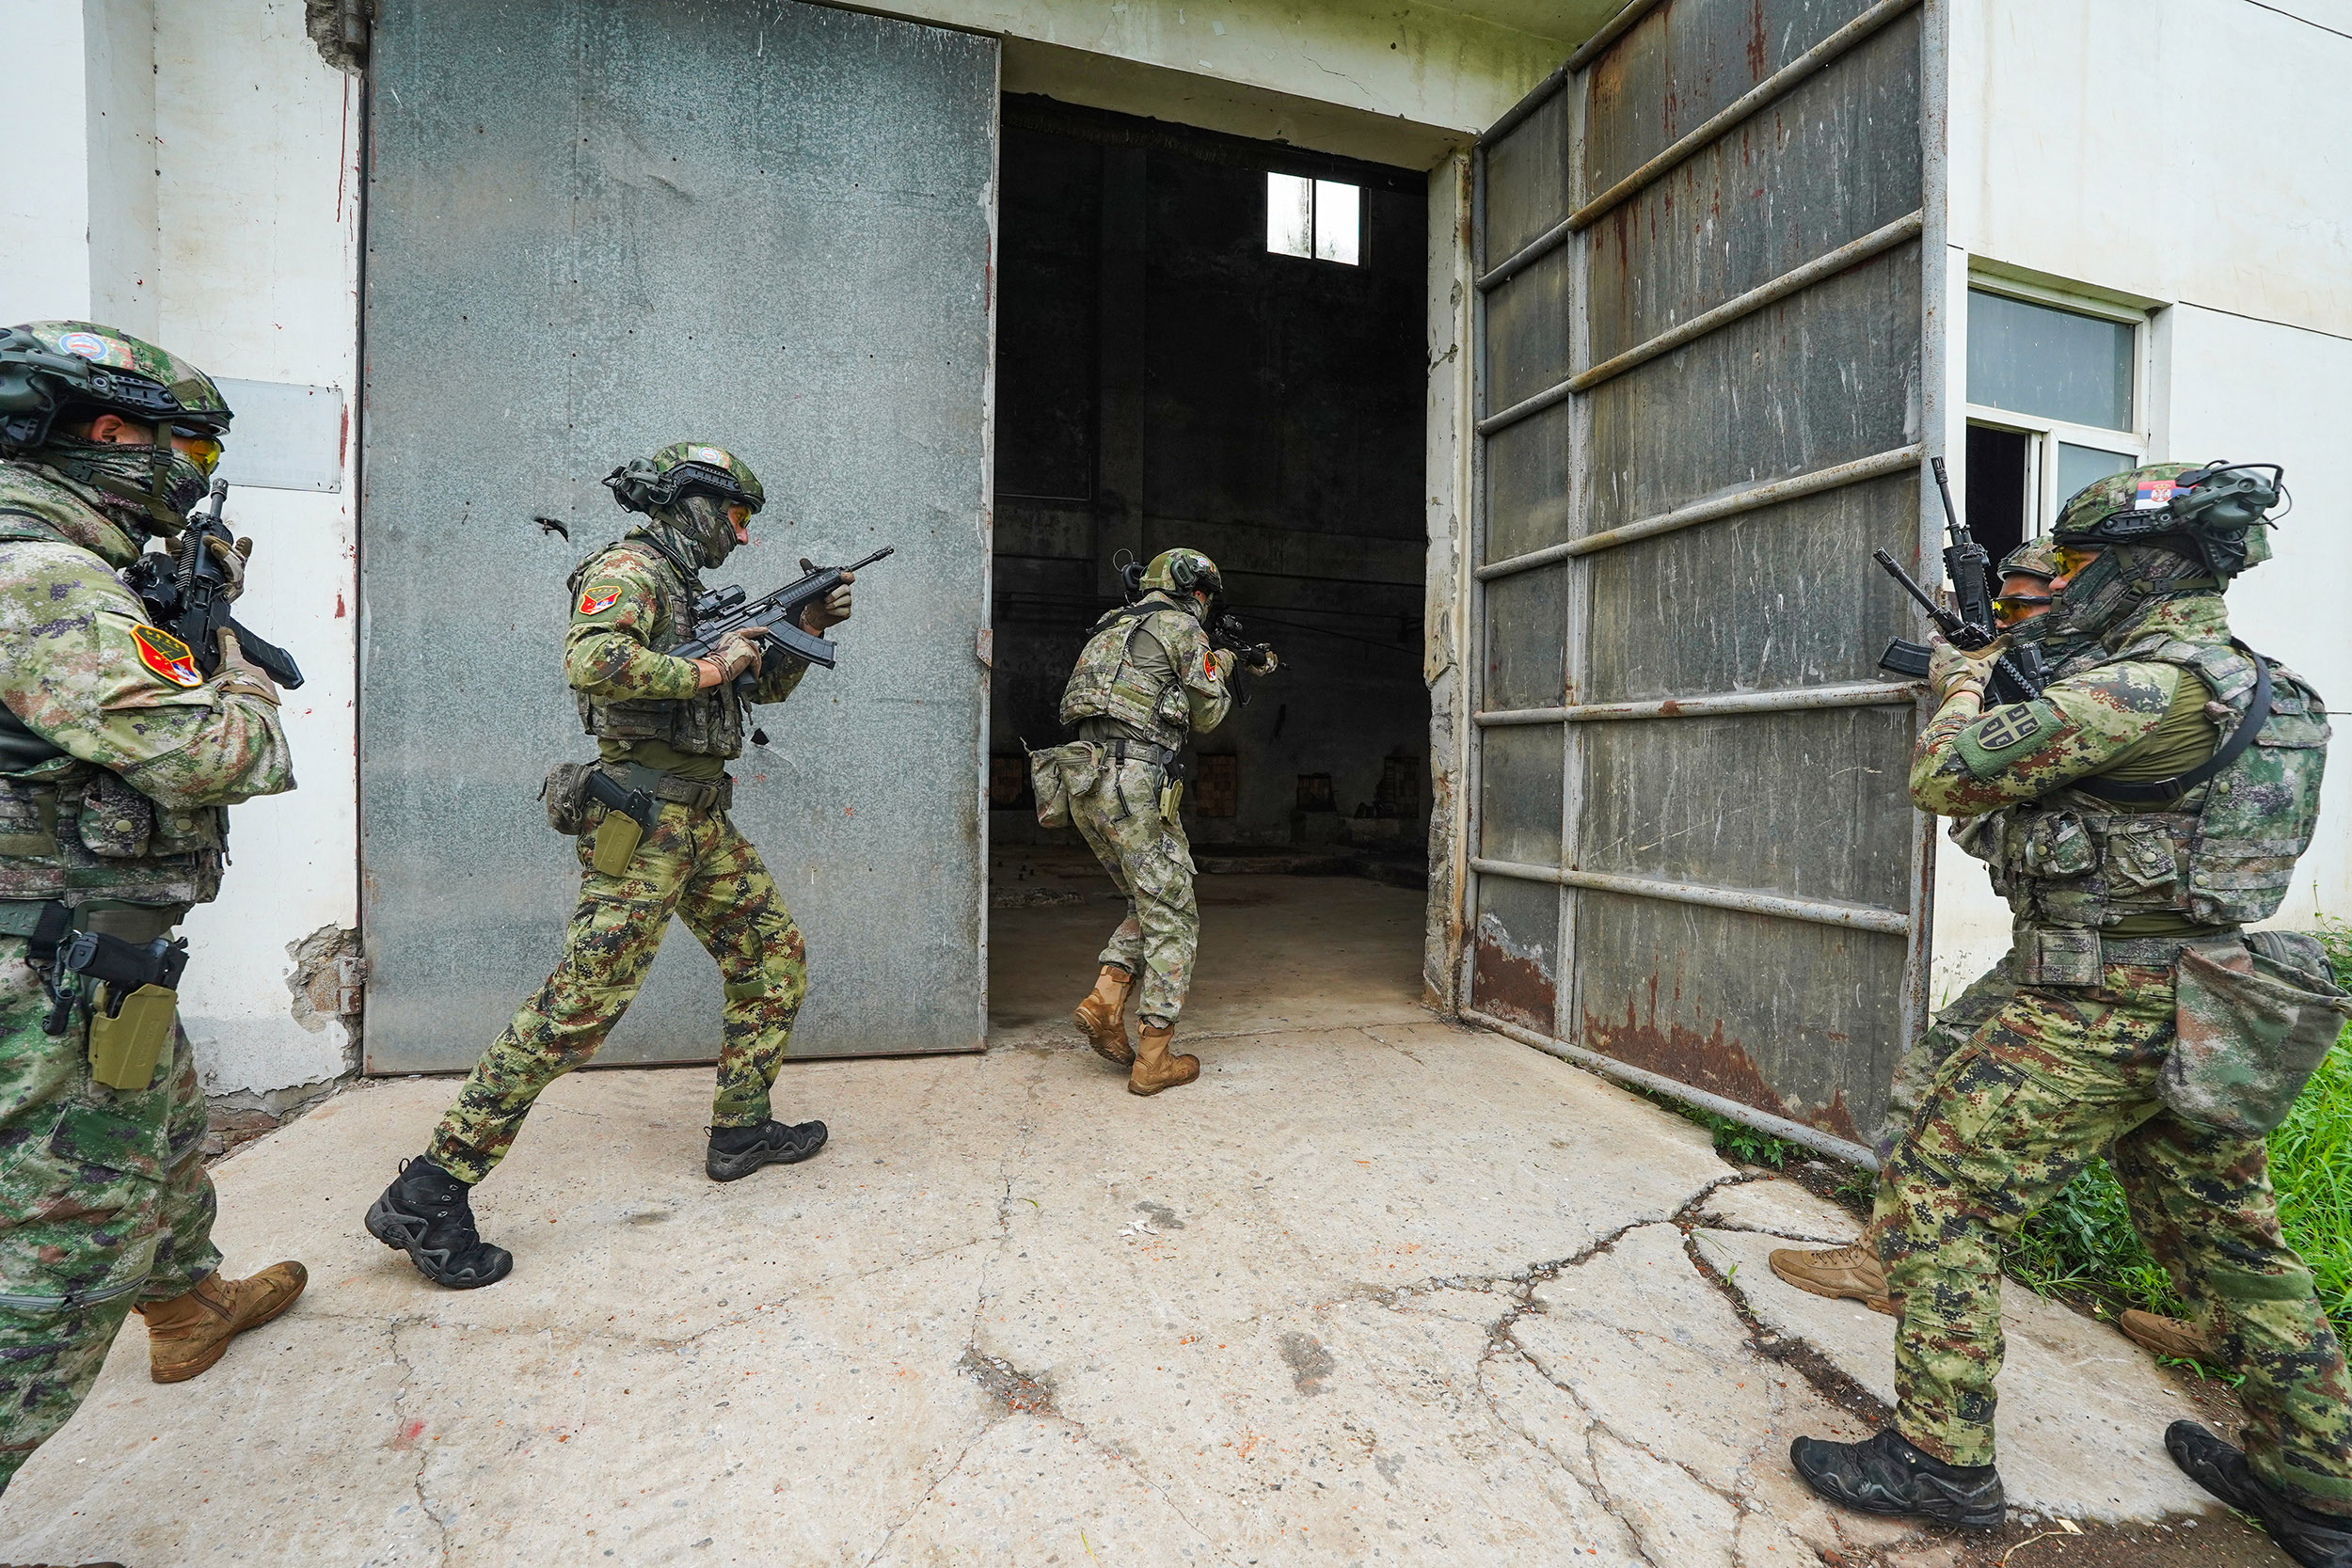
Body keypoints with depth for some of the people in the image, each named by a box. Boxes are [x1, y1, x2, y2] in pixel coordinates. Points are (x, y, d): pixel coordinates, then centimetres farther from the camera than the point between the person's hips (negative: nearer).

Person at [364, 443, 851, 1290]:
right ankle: (426, 1196, 2)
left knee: (775, 956, 12)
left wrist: (805, 628, 12)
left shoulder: (690, 591, 21)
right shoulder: (627, 569, -8)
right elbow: (592, 661, -29)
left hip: (701, 819, 10)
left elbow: (765, 684, 26)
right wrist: (706, 670, -19)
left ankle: (741, 1129, 24)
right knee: (583, 1002, -10)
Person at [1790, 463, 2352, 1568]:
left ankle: (1941, 1462, 10)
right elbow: (2074, 757, 26)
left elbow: (1945, 779, -18)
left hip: (2097, 1011, -10)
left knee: (1932, 1197, -1)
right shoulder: (2245, 683, 12)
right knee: (2230, 1241, 22)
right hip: (2196, 1019, 10)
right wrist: (1998, 682, 20)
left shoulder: (2148, 684, -20)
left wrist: (1963, 688, 0)